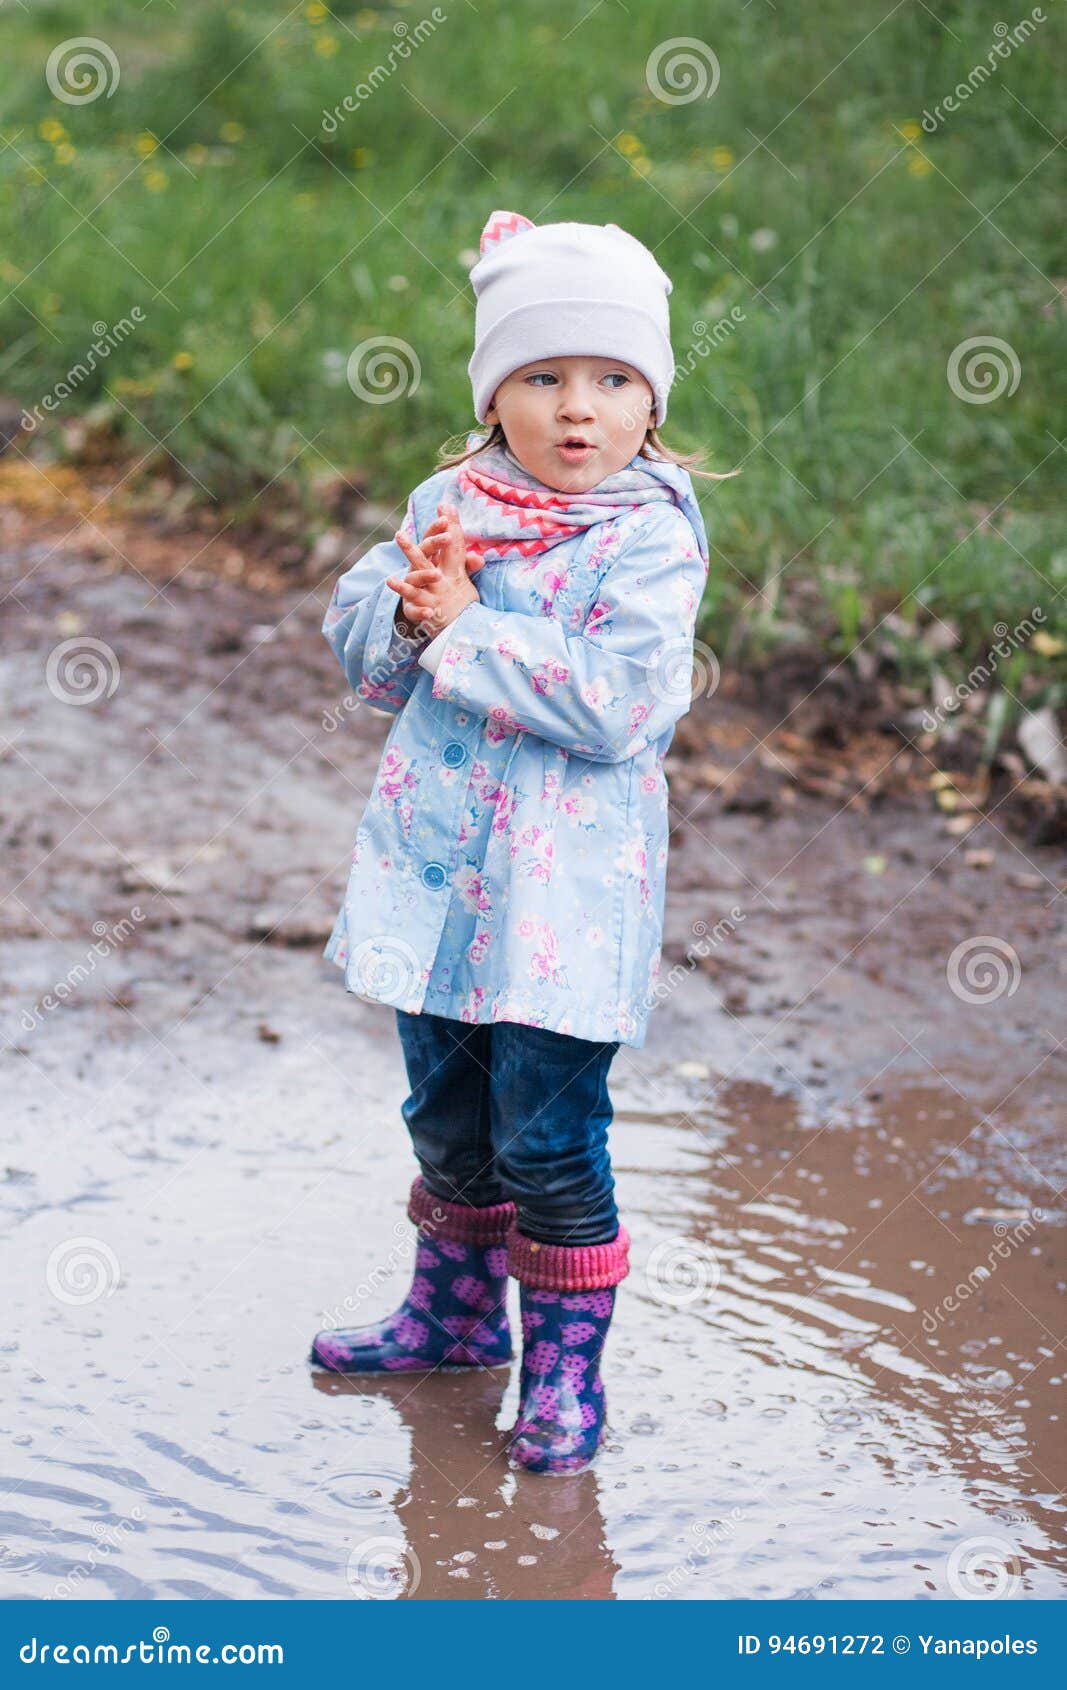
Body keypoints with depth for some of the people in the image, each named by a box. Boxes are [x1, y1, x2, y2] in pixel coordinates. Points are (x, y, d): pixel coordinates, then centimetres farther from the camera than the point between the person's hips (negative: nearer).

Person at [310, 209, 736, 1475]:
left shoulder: (650, 539, -13)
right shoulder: (446, 504, 5)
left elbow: (615, 703, -24)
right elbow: (361, 648, 7)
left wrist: (465, 626, -20)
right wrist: (409, 610, -15)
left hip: (562, 890, -6)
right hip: (434, 865, 6)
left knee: (547, 1135, -1)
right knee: (447, 1117, 20)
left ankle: (566, 1362, 15)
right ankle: (456, 1313, 40)